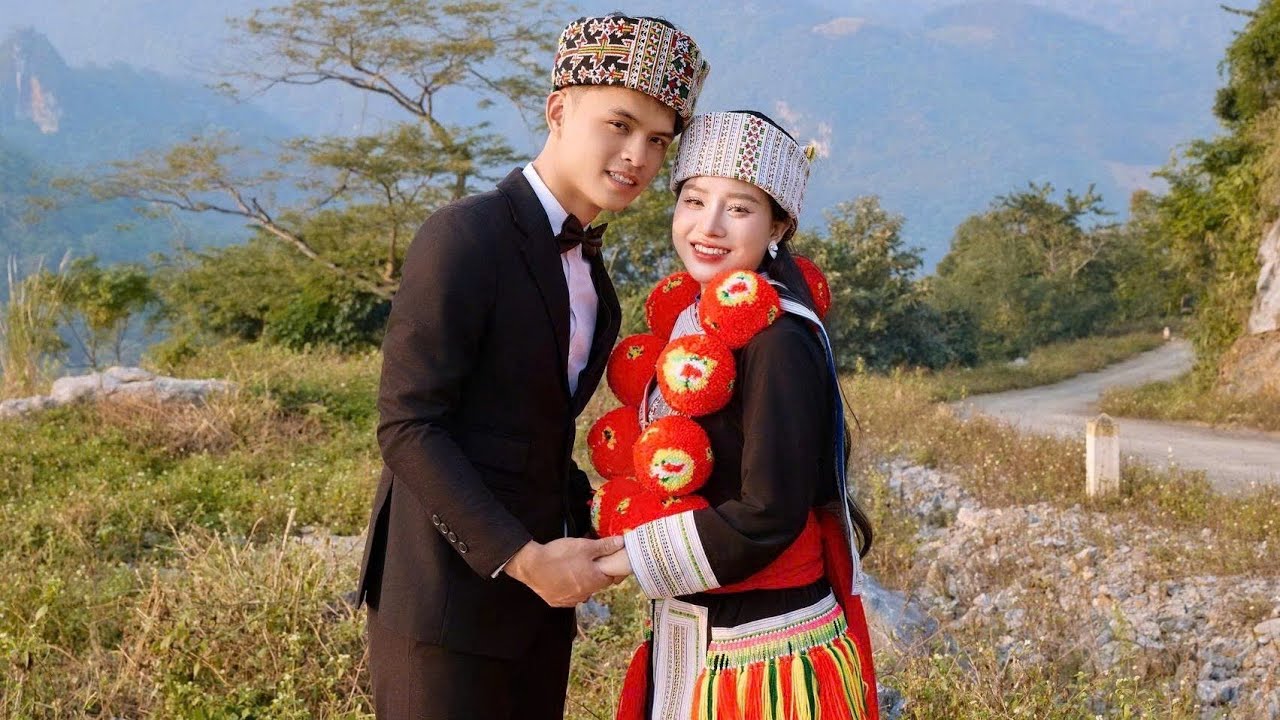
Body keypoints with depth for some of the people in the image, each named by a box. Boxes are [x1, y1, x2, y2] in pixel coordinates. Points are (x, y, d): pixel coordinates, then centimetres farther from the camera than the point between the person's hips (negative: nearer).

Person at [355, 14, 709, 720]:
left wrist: (583, 531, 4)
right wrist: (523, 557, -22)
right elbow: (406, 427, -18)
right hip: (446, 590, -8)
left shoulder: (585, 261, 11)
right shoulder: (463, 237, -14)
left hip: (536, 587, 8)